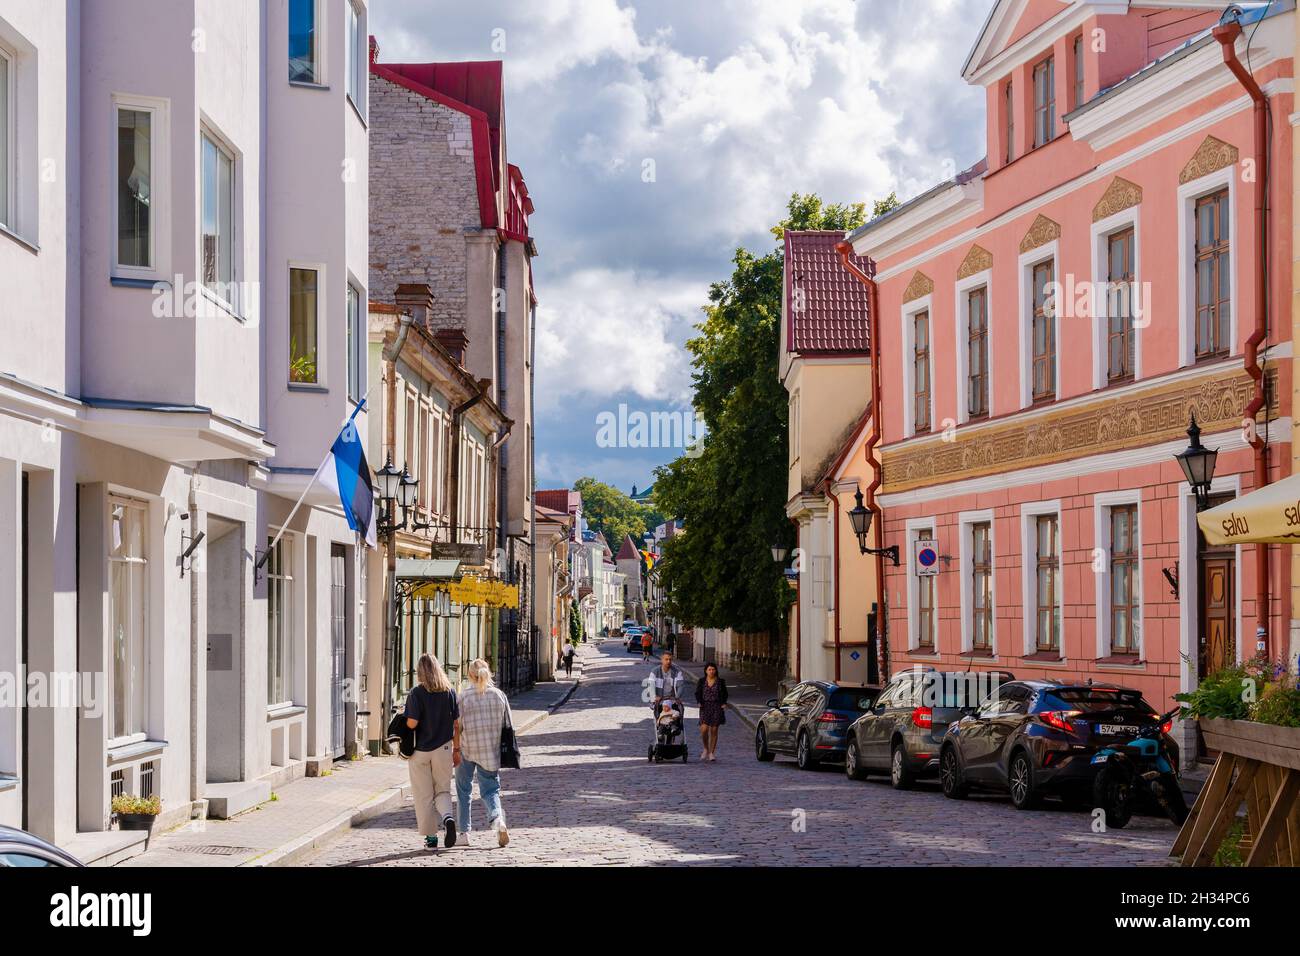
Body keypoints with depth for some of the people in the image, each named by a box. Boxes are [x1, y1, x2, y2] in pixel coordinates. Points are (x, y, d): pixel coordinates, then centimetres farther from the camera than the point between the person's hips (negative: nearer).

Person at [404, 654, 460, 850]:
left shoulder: (416, 693, -11)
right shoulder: (449, 692, 0)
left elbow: (412, 723, -17)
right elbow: (456, 724, 3)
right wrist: (456, 749, 11)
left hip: (420, 750, -3)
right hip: (443, 749, 3)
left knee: (424, 796, 8)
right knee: (443, 790, 15)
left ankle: (431, 837, 11)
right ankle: (447, 817, -15)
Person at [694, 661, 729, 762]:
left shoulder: (720, 682, 6)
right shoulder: (702, 682, 7)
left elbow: (724, 694, 11)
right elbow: (697, 693, 9)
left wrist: (724, 703, -4)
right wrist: (699, 702, -8)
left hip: (717, 708, 0)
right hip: (705, 707, 0)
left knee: (714, 730, 1)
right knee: (704, 729, -13)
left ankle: (712, 752, 10)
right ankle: (706, 749, 11)